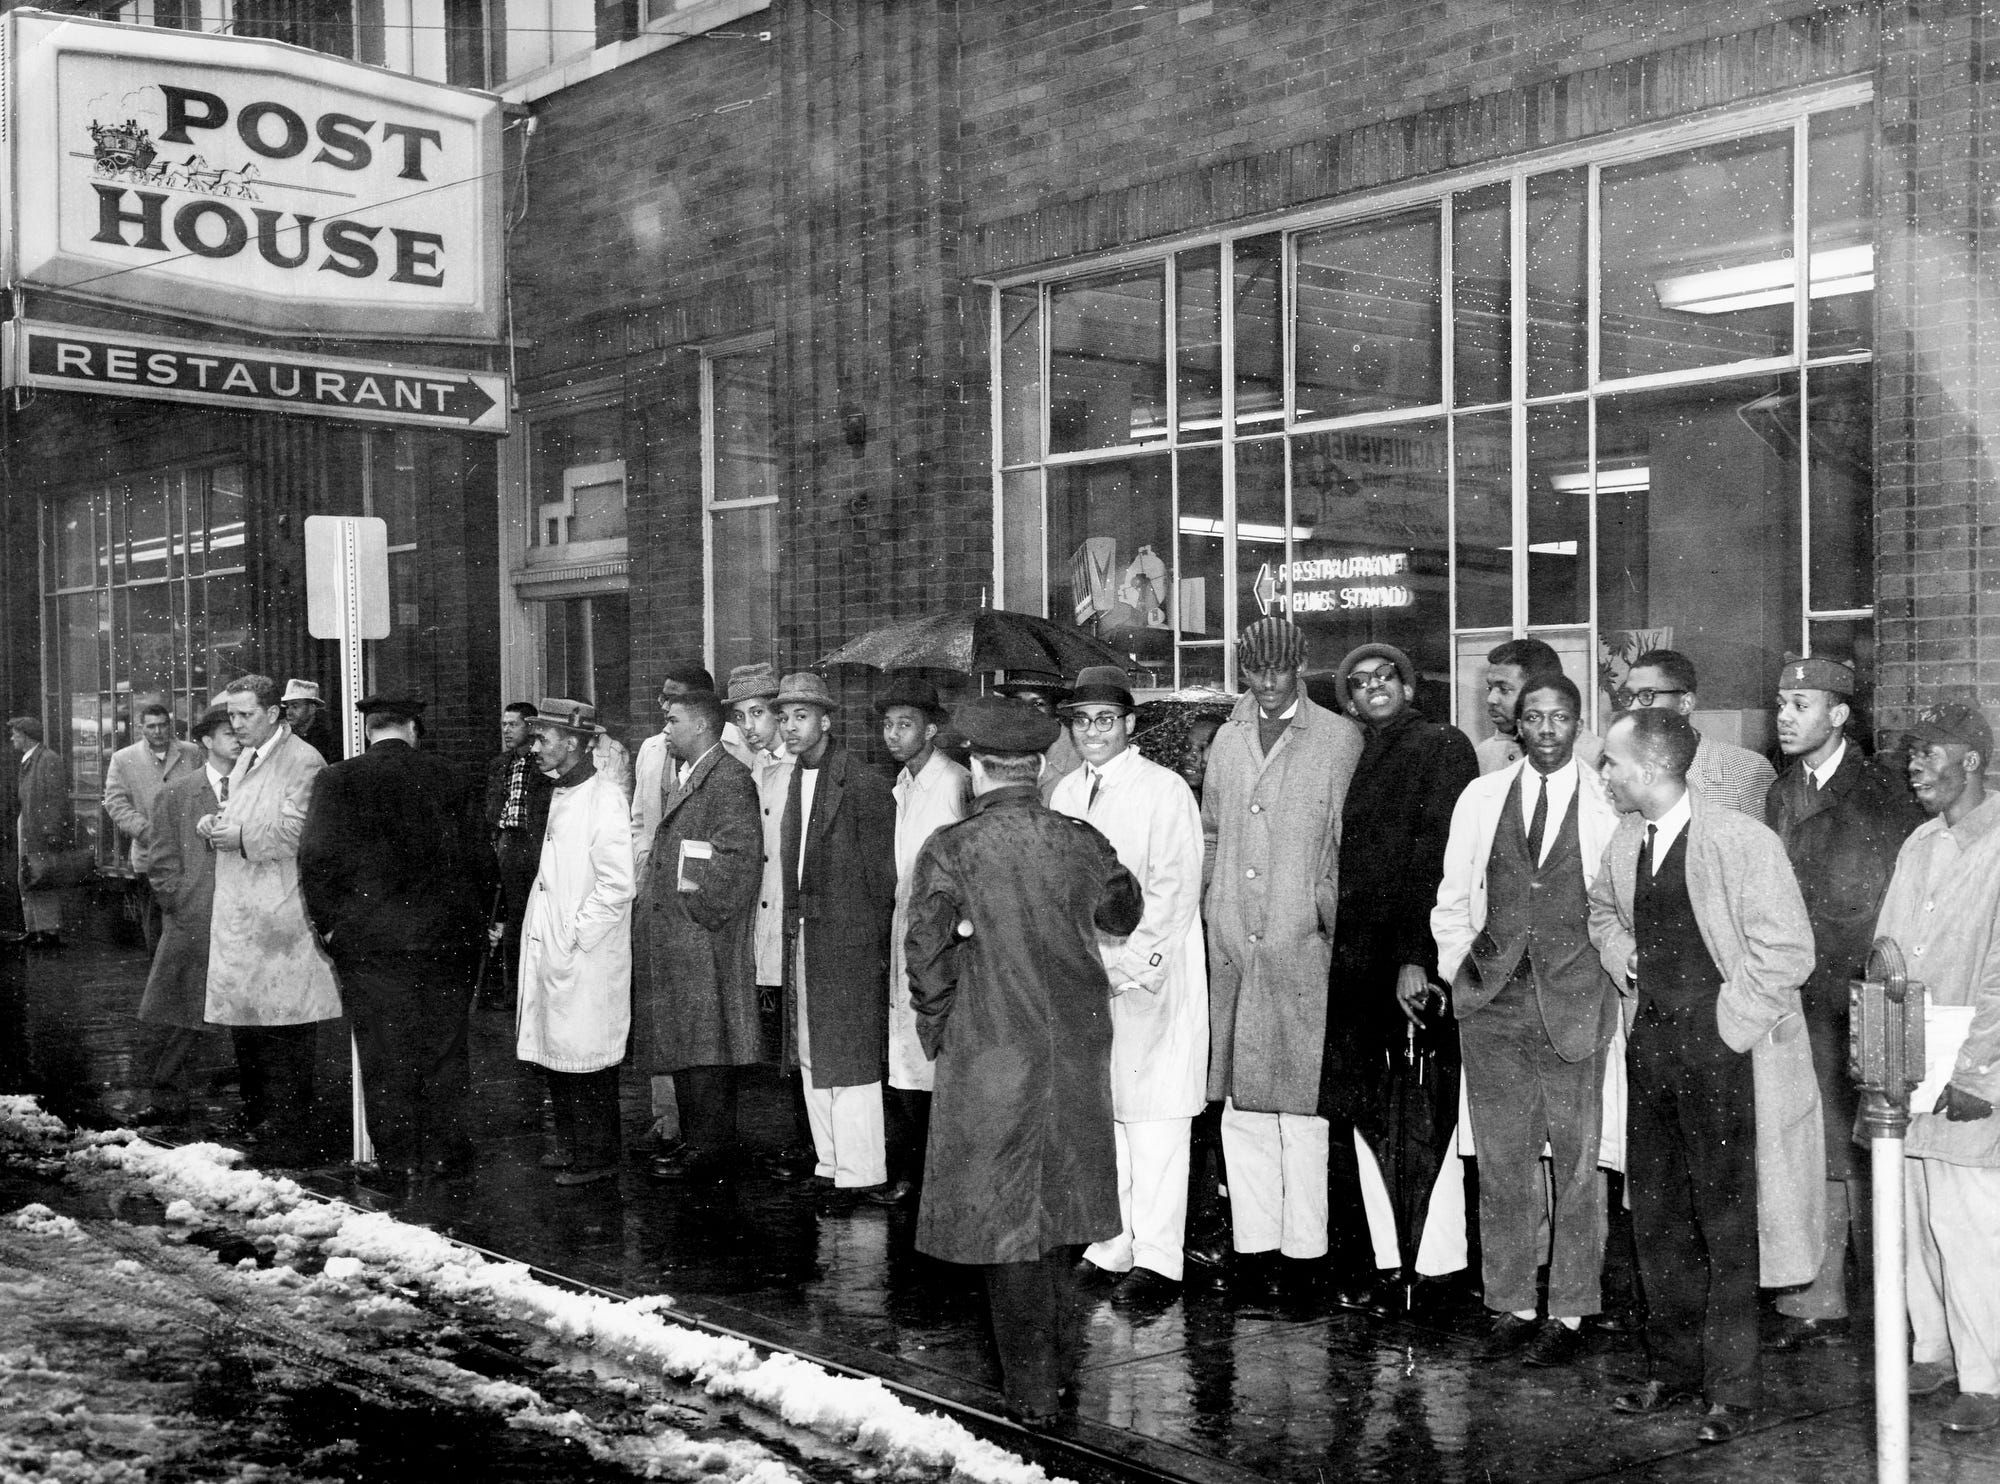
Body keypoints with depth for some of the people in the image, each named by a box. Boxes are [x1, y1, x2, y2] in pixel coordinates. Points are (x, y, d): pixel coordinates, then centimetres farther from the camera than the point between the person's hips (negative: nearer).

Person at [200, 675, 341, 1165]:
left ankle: (290, 1142, 1)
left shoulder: (304, 763, -10)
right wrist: (215, 825, 6)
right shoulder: (244, 760, 19)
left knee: (286, 1036, -5)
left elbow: (297, 833, -16)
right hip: (239, 914, 9)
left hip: (281, 917, -9)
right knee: (244, 1025, 12)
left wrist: (240, 835, -19)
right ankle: (259, 1129, 23)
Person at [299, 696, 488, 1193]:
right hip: (449, 938, 2)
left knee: (385, 1058, 5)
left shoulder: (337, 780, -5)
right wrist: (469, 919, 14)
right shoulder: (447, 778, 1)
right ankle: (443, 1149, 19)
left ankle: (399, 1165, 9)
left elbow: (316, 858, -10)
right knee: (443, 1050, 13)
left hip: (371, 940, -2)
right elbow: (472, 857, 4)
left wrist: (328, 923, 1)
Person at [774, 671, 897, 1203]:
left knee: (849, 1059, -2)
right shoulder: (793, 781, 11)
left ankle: (858, 1173, 6)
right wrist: (792, 928, 8)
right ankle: (830, 1161, 24)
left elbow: (881, 873, -11)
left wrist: (875, 939, -9)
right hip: (802, 939, 8)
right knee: (810, 1059, 13)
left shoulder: (862, 786, -13)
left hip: (849, 942, -8)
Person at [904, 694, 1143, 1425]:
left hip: (991, 1056, -4)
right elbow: (1124, 914, 16)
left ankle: (1032, 1392, 10)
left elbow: (927, 956, -12)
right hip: (1077, 1049, 4)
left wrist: (936, 1032, 4)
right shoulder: (1083, 843, -1)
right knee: (1060, 1201, 20)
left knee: (1005, 1215, 6)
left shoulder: (949, 851, -12)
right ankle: (1063, 1359, 31)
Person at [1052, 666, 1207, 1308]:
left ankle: (1157, 1261, 1)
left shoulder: (1164, 791, -6)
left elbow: (1174, 892, -11)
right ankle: (1109, 1247, 18)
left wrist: (1125, 965, -15)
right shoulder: (1064, 794, 13)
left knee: (1153, 1120, -4)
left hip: (1148, 979, -6)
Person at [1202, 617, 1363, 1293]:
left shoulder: (1341, 738, 0)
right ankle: (1254, 1239, 16)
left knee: (1300, 1096, -2)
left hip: (1302, 942, -4)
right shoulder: (1228, 739, 14)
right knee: (1239, 1098, 7)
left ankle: (1304, 1245, 8)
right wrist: (1202, 905, 13)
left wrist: (1332, 910, -6)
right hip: (1230, 944, 5)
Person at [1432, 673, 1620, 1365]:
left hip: (1575, 997, -3)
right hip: (1491, 996, 3)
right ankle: (1510, 1305, 17)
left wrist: (1616, 971, -3)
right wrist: (1453, 971, 5)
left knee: (1575, 1159, 2)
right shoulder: (1481, 797, 8)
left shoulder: (1609, 803, -1)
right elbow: (1453, 898, 13)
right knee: (1500, 1158, 6)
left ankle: (1568, 1313, 12)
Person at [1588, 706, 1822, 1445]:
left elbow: (1787, 952, -16)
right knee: (1657, 1217, 13)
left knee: (1726, 1224, 0)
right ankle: (1674, 1368, 27)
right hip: (1653, 1045, 7)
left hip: (1724, 1054, -7)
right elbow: (1602, 911, 27)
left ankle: (1734, 1390, 11)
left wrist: (1726, 1023, -14)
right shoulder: (1625, 844, 6)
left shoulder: (1743, 841, -16)